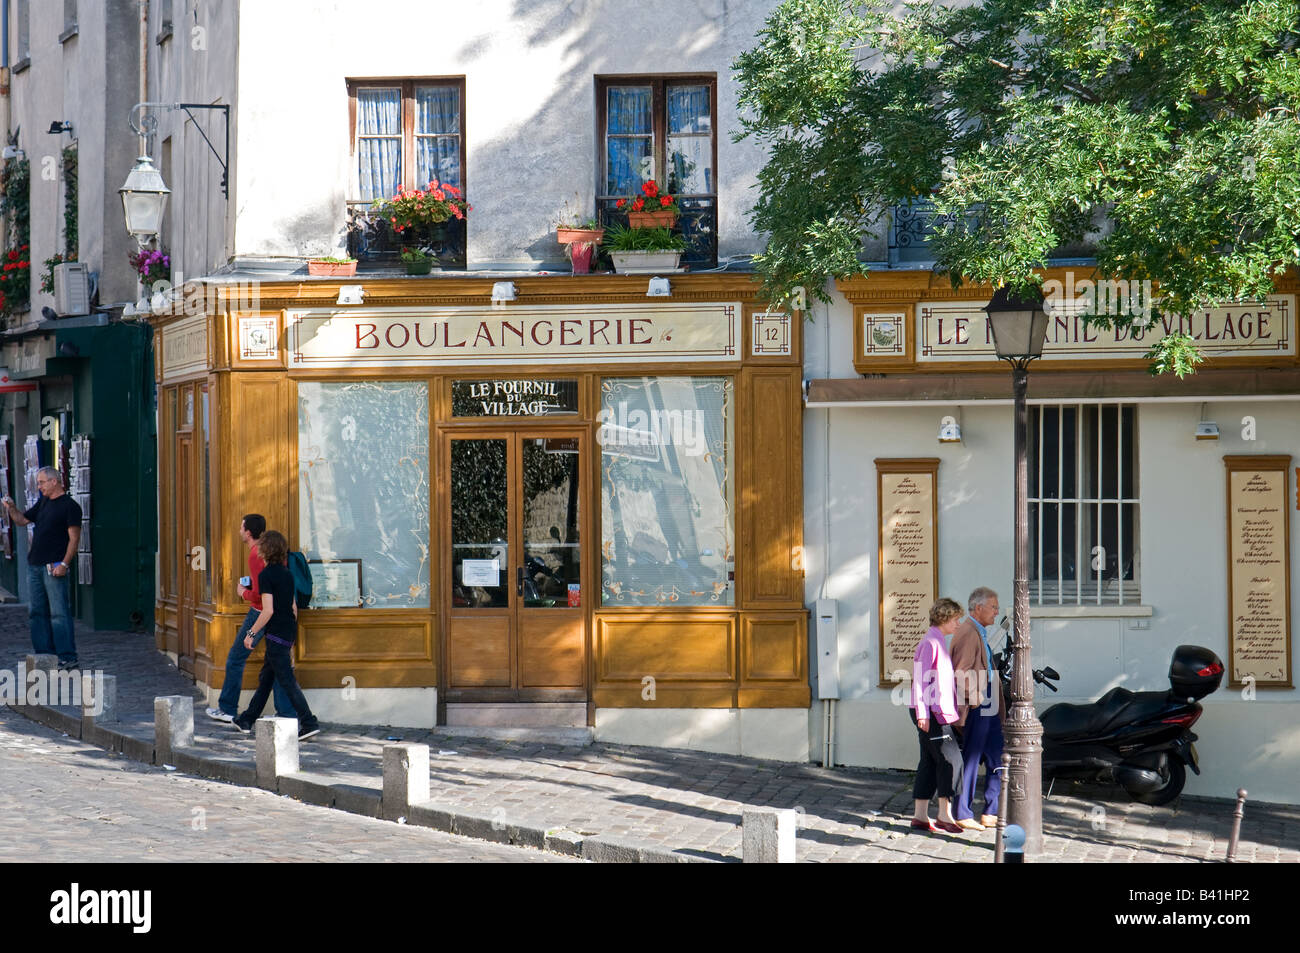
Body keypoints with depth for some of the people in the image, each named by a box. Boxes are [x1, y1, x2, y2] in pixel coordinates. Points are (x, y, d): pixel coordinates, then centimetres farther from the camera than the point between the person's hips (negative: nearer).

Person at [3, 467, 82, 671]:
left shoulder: (69, 506, -6)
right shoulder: (42, 503, 18)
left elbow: (74, 538, -11)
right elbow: (22, 520, 25)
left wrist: (64, 564, -19)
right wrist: (11, 508, 5)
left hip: (54, 568, -8)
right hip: (35, 566, 8)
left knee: (59, 613, -10)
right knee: (37, 612, 9)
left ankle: (68, 658, -10)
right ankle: (44, 654, 15)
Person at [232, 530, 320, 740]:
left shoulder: (266, 575, -13)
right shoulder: (287, 574, 11)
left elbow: (268, 610, -19)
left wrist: (251, 633, -11)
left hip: (277, 633, -9)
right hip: (289, 630, 9)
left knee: (286, 680, -8)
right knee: (266, 677, 17)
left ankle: (309, 723, -15)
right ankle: (247, 720, 27)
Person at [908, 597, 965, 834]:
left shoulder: (937, 642, 19)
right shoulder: (929, 643, -12)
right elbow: (920, 678, -17)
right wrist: (922, 712, -21)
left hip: (938, 712, 10)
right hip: (931, 712, -10)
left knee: (930, 761, 8)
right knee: (951, 759, -10)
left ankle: (920, 815, 8)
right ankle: (945, 814, -8)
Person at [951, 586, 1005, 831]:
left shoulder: (979, 633, 18)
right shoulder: (968, 633, -15)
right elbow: (961, 672, -22)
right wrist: (976, 698, -17)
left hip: (988, 709, 11)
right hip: (976, 708, -11)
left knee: (997, 761, 11)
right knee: (970, 761, -4)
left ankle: (991, 814, 16)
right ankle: (963, 815, 3)